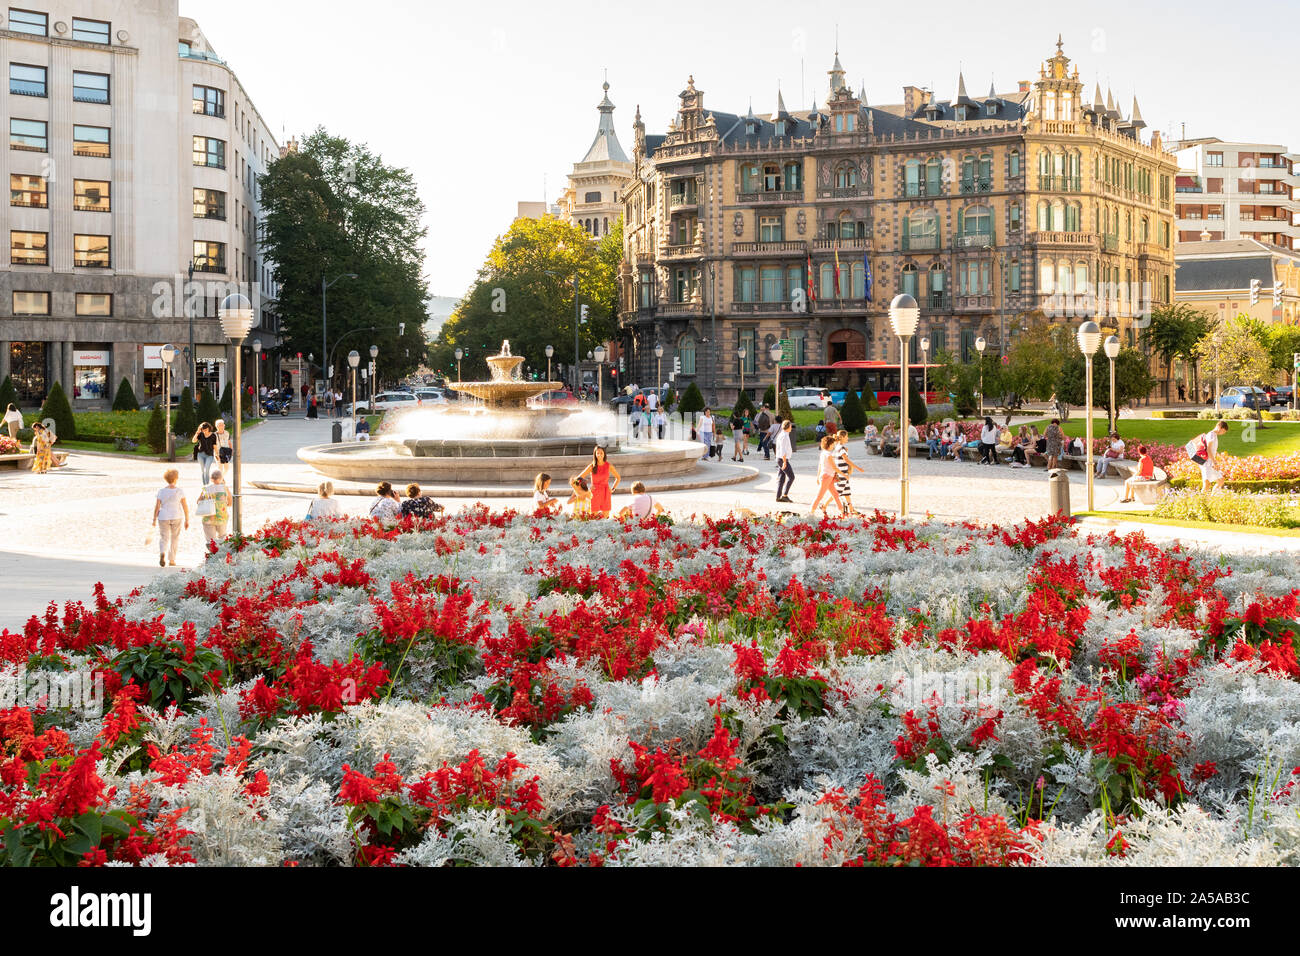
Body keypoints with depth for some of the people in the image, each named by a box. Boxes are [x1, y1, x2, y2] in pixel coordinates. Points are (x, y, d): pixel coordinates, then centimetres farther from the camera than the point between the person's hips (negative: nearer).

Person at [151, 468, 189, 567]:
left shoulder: (161, 491, -4)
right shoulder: (179, 491, -5)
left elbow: (157, 506, -5)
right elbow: (185, 507, -5)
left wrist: (154, 519, 4)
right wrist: (187, 520, 4)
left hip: (163, 518, 0)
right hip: (176, 518, 0)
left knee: (164, 539, 8)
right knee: (175, 538, 15)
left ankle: (162, 553, -20)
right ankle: (171, 560, 16)